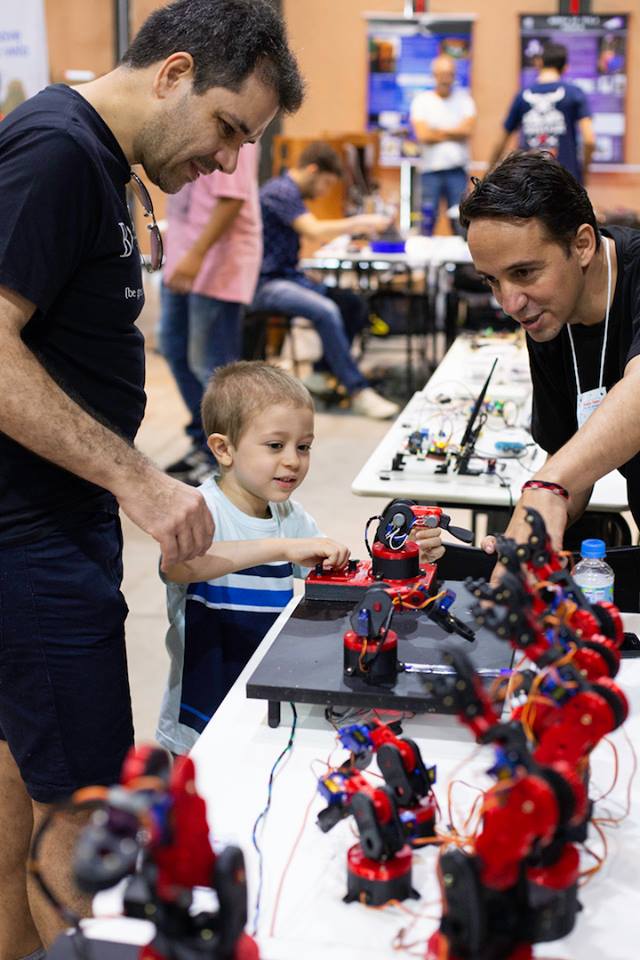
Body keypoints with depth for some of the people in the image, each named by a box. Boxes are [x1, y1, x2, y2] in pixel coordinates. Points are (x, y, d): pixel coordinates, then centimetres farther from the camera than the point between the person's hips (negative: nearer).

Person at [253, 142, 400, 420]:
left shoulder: (291, 192, 18)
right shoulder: (280, 191, -15)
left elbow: (314, 232, 16)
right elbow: (315, 232, -25)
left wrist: (355, 227, 3)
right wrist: (359, 222, -18)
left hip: (288, 276, 10)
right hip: (266, 283, -10)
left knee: (354, 304, -2)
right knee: (326, 311, -31)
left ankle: (323, 374, 2)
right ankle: (358, 392, -26)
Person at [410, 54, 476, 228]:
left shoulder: (463, 98, 8)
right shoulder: (422, 100, 3)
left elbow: (468, 130, -5)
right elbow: (422, 135, -9)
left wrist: (437, 131, -7)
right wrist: (454, 133, -3)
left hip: (458, 170, 1)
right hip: (430, 169, -1)